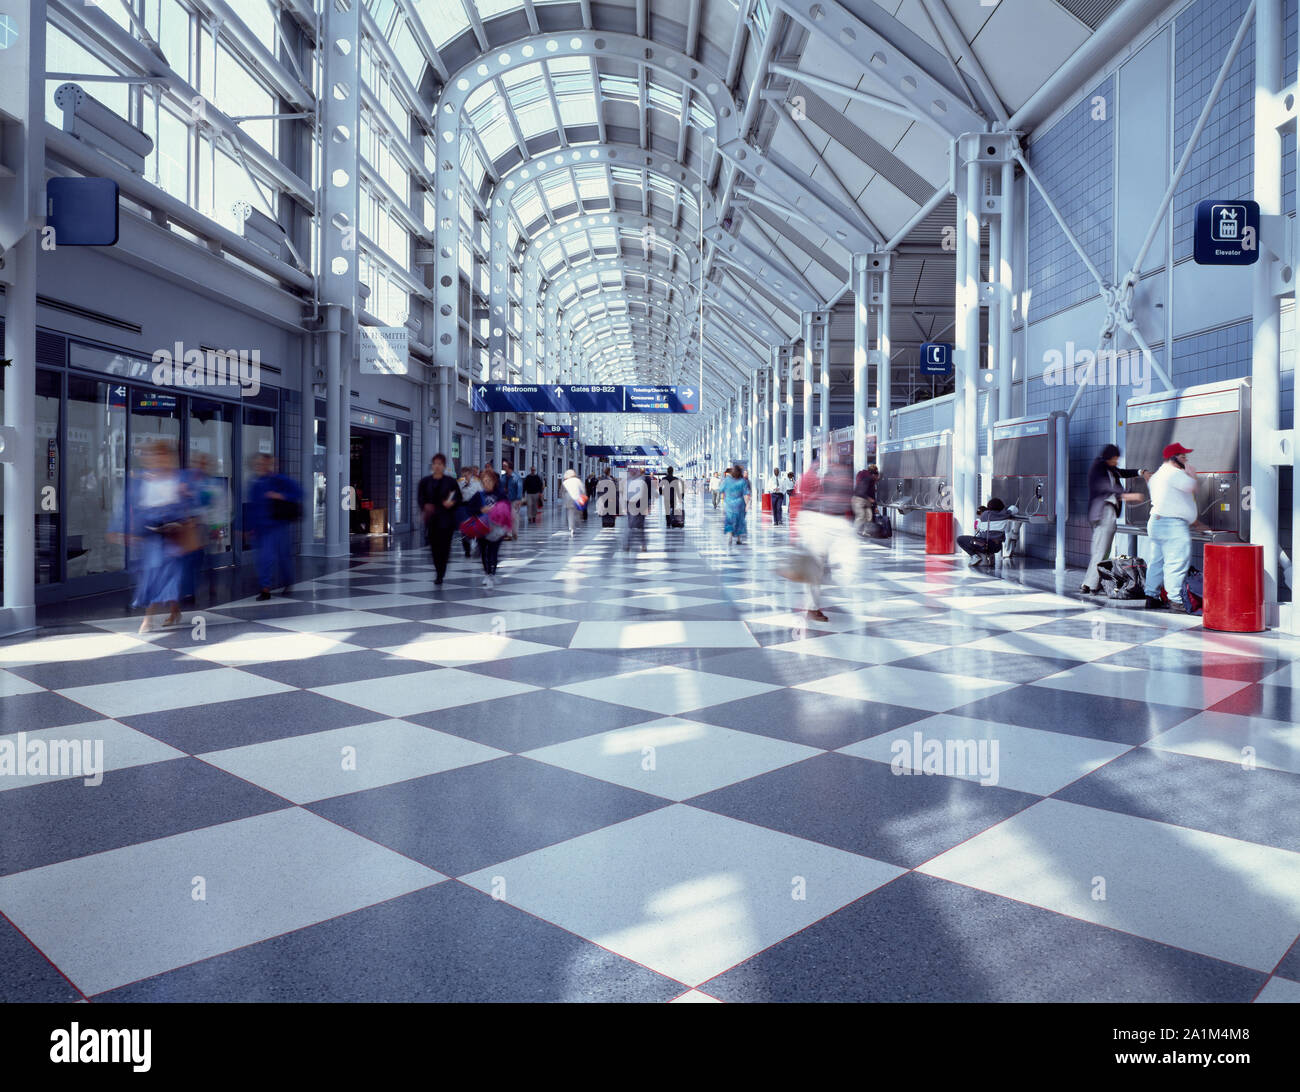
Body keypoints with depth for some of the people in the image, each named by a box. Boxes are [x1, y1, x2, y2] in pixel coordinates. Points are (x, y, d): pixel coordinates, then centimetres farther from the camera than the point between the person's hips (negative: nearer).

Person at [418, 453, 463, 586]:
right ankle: (439, 572, 23)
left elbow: (459, 499, 3)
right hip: (431, 519, 3)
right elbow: (420, 498, 6)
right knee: (434, 546, 6)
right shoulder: (425, 482, 9)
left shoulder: (451, 481, 3)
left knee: (444, 546, -7)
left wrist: (452, 503, -18)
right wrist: (425, 506, -15)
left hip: (446, 519, -2)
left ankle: (440, 575, -2)